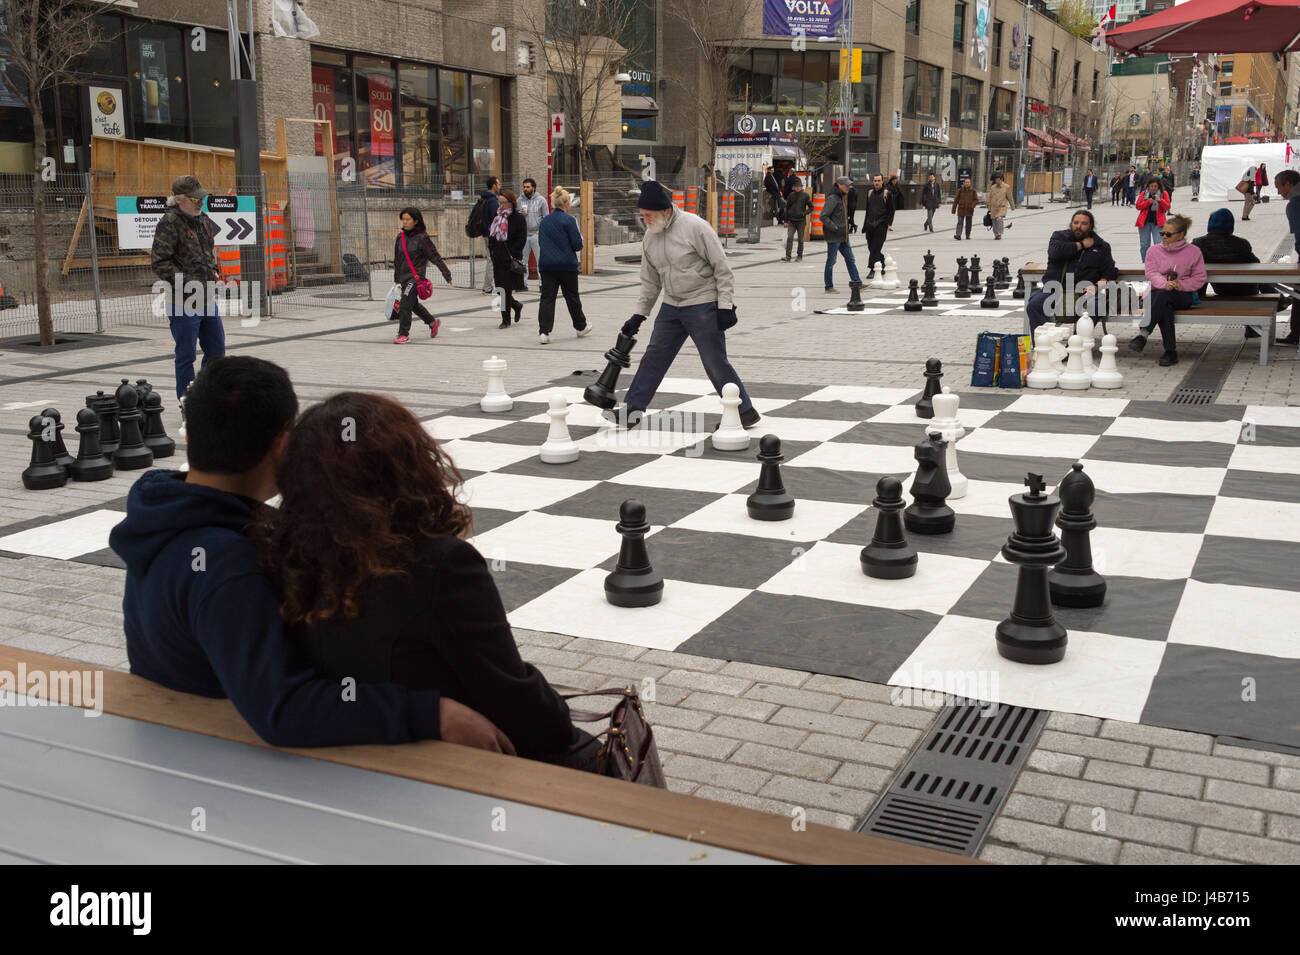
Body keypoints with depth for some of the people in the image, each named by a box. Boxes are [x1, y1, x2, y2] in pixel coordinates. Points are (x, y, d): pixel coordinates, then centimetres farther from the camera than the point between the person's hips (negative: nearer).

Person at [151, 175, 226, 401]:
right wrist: (187, 285, -21)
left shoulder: (203, 219, 12)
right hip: (183, 303, -8)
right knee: (186, 356, 0)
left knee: (216, 351, 14)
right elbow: (159, 263, -17)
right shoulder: (168, 224, -13)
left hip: (207, 299, 8)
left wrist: (214, 271, 11)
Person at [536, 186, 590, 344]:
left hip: (546, 265, 4)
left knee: (547, 297, 2)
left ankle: (543, 331, -10)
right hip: (567, 265, -4)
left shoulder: (544, 221, 8)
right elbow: (577, 245, -11)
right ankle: (581, 327, 28)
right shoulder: (568, 220, -10)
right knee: (572, 297, 11)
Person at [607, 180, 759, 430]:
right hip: (671, 307, 7)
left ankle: (745, 412, 8)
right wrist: (639, 315, 11)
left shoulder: (694, 226, -16)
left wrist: (725, 306, -17)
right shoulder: (650, 237, 5)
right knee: (654, 355, 8)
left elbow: (722, 268, -14)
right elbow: (650, 281, 15)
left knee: (715, 362, -5)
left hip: (703, 305, -7)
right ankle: (632, 408, 16)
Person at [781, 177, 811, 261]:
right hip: (791, 221, 2)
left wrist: (804, 213, -13)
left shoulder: (805, 195, -1)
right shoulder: (791, 195, 6)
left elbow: (811, 207, 4)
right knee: (789, 238, -9)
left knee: (800, 239, 5)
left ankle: (800, 256, 16)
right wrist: (786, 221, 8)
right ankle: (788, 256, -10)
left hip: (801, 220, -2)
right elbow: (787, 208, 12)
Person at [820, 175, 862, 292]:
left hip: (843, 236, 9)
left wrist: (848, 224, 15)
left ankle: (856, 281, 18)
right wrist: (835, 228, -20)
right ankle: (829, 286, 8)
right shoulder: (832, 198, -16)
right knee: (831, 261, 0)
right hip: (833, 236, -9)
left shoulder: (844, 197, 13)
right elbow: (823, 216, -21)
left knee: (850, 258, 12)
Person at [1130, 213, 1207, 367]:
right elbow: (1151, 273, -2)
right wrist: (1165, 283, -24)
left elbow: (1199, 278, 4)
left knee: (1163, 295, -37)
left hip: (1184, 295, -2)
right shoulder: (1154, 251, 14)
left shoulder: (1193, 252, 9)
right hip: (1158, 293, 2)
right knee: (1164, 307, -36)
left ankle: (1143, 334, -47)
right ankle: (1171, 351, -40)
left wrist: (1181, 285, -15)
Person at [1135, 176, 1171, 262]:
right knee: (1144, 245, 2)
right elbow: (1138, 206, 2)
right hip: (1145, 222, 2)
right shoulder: (1144, 193, 9)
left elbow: (1167, 207, 1)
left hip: (1158, 222, -1)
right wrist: (1148, 202, -13)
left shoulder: (1164, 193, 6)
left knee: (1159, 244, -13)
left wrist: (1160, 200, -16)